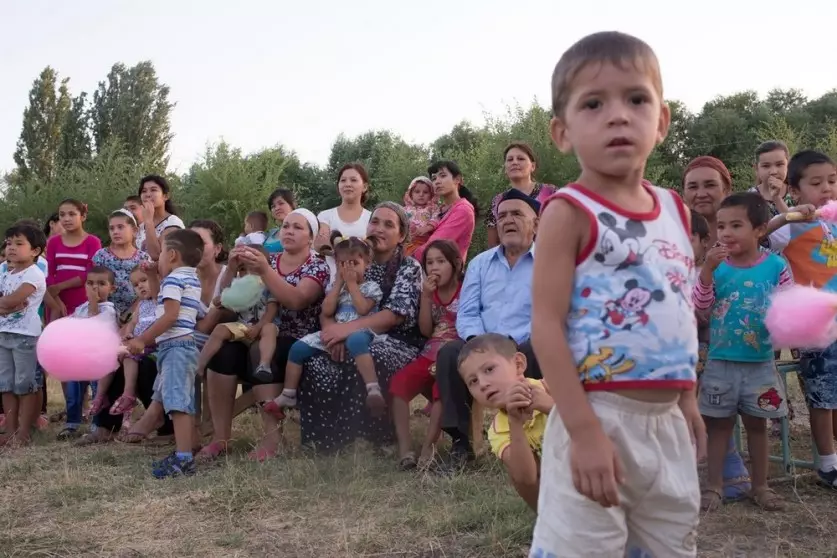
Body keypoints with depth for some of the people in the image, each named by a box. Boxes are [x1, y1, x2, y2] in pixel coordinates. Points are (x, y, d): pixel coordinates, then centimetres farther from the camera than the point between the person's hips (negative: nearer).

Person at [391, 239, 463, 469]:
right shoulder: (430, 292, 15)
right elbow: (425, 330, 5)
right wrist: (426, 296, -4)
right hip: (430, 355, 5)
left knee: (441, 387, -35)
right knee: (398, 382, -20)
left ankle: (427, 448, -30)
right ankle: (404, 447, -26)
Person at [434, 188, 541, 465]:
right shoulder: (480, 263, 18)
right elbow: (467, 313, 10)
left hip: (524, 351, -4)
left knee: (538, 353, -36)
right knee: (450, 353, -25)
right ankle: (461, 441, -18)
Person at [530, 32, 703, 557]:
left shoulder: (675, 210, 9)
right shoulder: (569, 213, -12)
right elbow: (547, 325, -17)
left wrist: (687, 399, 19)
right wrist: (583, 429, -22)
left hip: (666, 419, 7)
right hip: (598, 414, -7)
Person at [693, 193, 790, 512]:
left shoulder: (776, 266, -4)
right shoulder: (716, 265, -5)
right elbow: (700, 305, -12)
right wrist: (707, 269, -23)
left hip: (760, 363, 0)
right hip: (720, 362, 0)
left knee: (756, 424, 14)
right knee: (720, 424, 9)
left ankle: (760, 486, 27)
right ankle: (714, 485, 20)